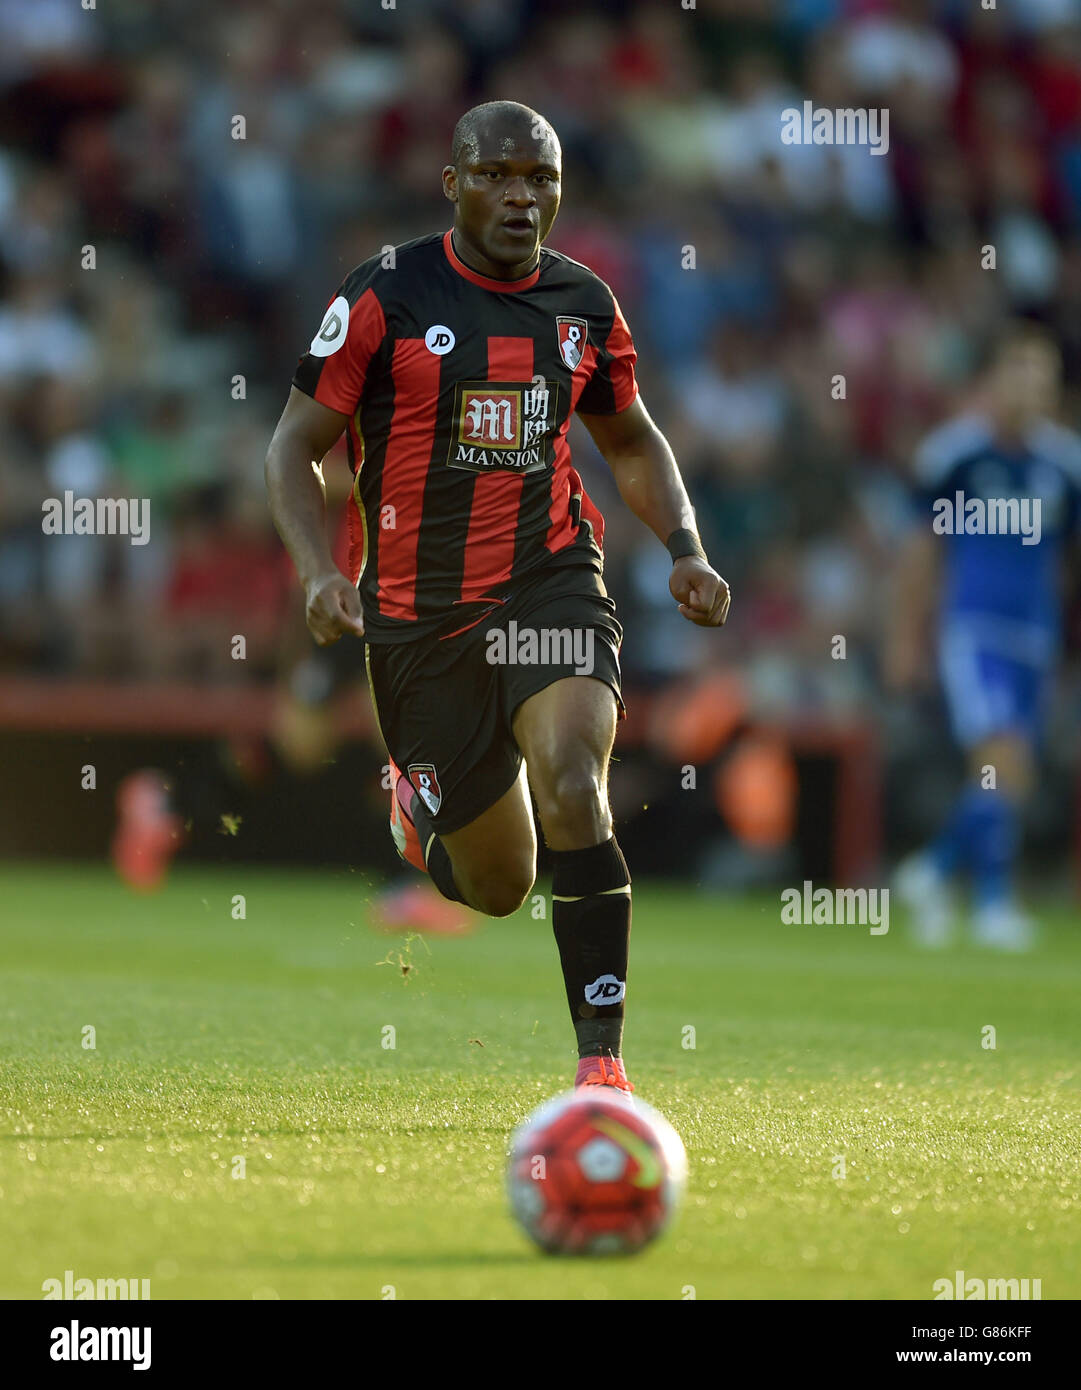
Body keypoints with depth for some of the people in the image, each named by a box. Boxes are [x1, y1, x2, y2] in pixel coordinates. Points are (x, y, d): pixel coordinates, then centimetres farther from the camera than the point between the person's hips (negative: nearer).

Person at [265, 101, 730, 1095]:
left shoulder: (584, 305, 4)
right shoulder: (386, 296, -7)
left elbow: (631, 439, 20)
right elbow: (297, 445, -3)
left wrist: (684, 549, 4)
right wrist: (319, 572, -19)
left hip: (549, 583, 1)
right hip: (417, 612, -1)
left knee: (573, 787, -27)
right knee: (499, 883, 6)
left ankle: (603, 1062, -23)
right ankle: (420, 806, 45)